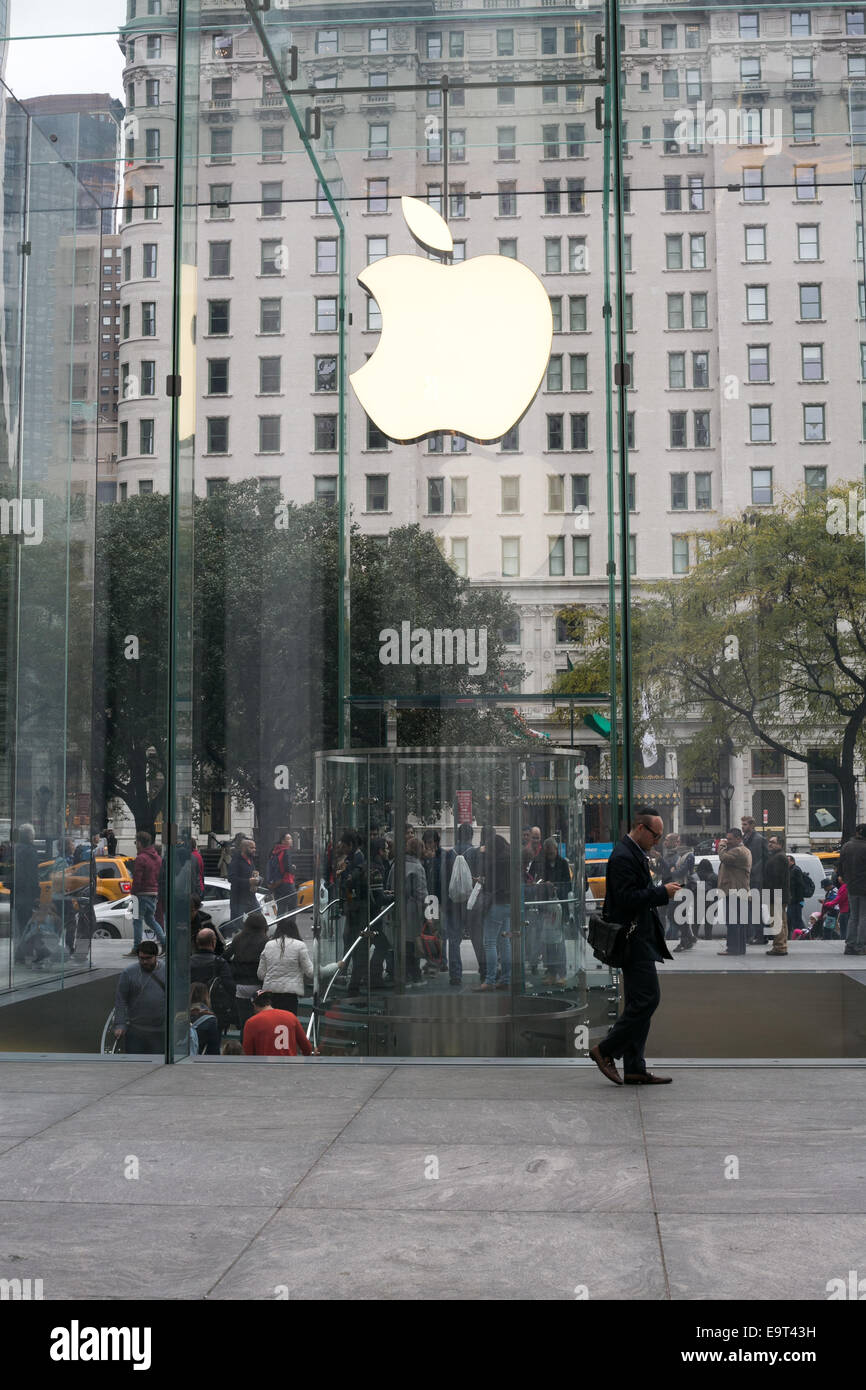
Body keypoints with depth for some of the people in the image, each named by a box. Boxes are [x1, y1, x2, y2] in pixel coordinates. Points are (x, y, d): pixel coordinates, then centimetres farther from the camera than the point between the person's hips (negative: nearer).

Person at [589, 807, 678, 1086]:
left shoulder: (634, 854, 17)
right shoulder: (623, 856, -16)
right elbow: (626, 898, -23)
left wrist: (662, 892, 12)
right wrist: (662, 892, -17)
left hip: (639, 940, 11)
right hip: (634, 941, -11)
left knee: (639, 1003, 10)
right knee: (647, 999, -11)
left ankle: (634, 1069, 13)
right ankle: (605, 1050, -1)